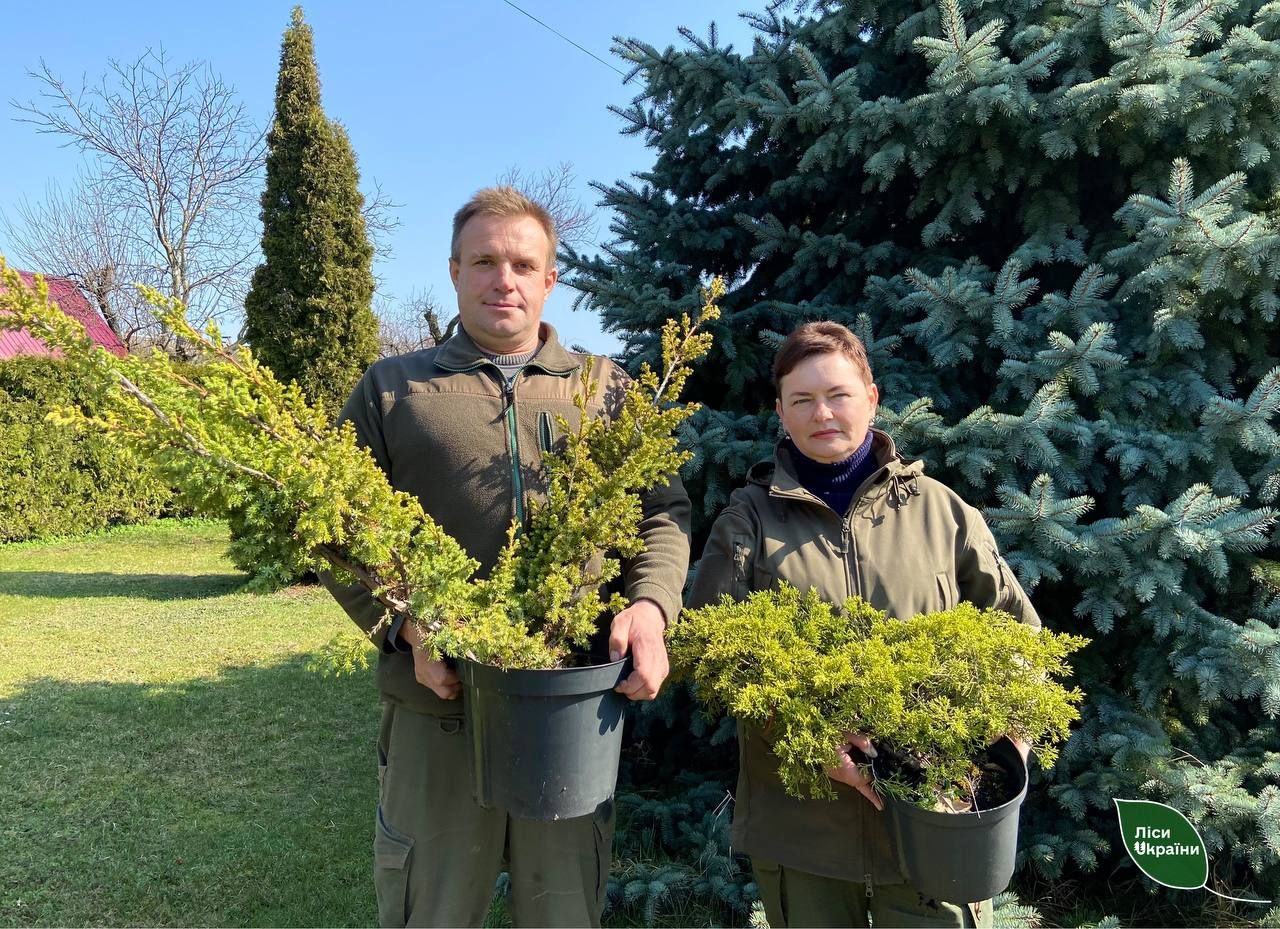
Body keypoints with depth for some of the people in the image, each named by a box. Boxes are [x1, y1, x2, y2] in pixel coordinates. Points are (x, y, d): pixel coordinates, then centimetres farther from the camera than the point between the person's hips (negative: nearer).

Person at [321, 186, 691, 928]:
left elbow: (663, 511, 8)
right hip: (438, 708, 0)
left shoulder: (606, 389, 9)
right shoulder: (391, 388, 6)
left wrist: (650, 604, -12)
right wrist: (407, 627, -12)